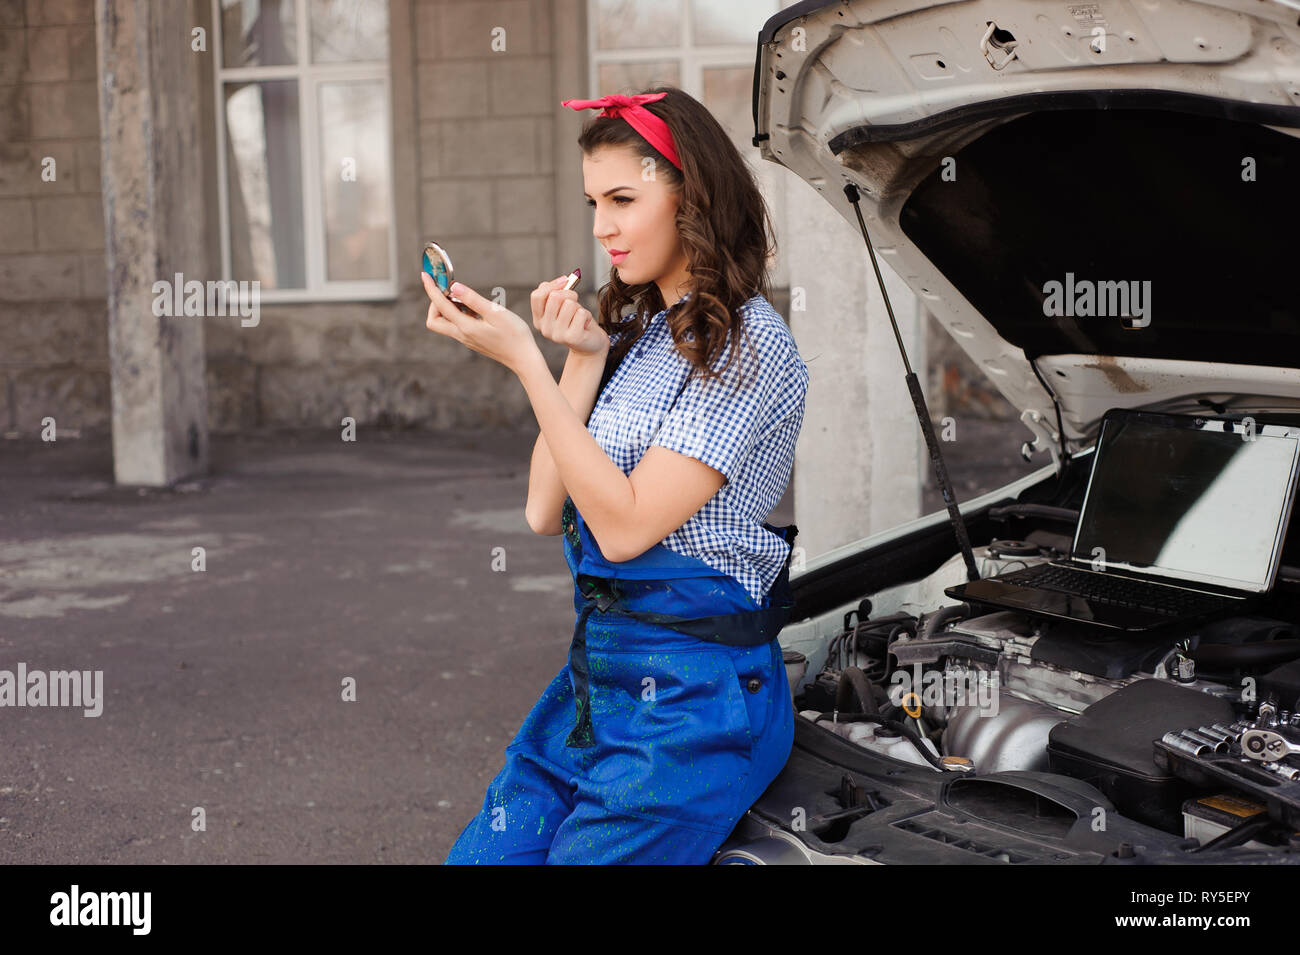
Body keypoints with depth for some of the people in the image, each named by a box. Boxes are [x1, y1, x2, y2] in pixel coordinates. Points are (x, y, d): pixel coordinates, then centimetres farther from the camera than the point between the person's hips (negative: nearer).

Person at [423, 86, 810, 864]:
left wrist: (525, 361, -20)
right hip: (597, 670, 8)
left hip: (694, 693, -8)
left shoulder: (750, 346, -13)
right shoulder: (635, 330, 12)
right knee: (481, 854, 5)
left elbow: (626, 526, -20)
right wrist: (582, 357, -3)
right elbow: (545, 512, 6)